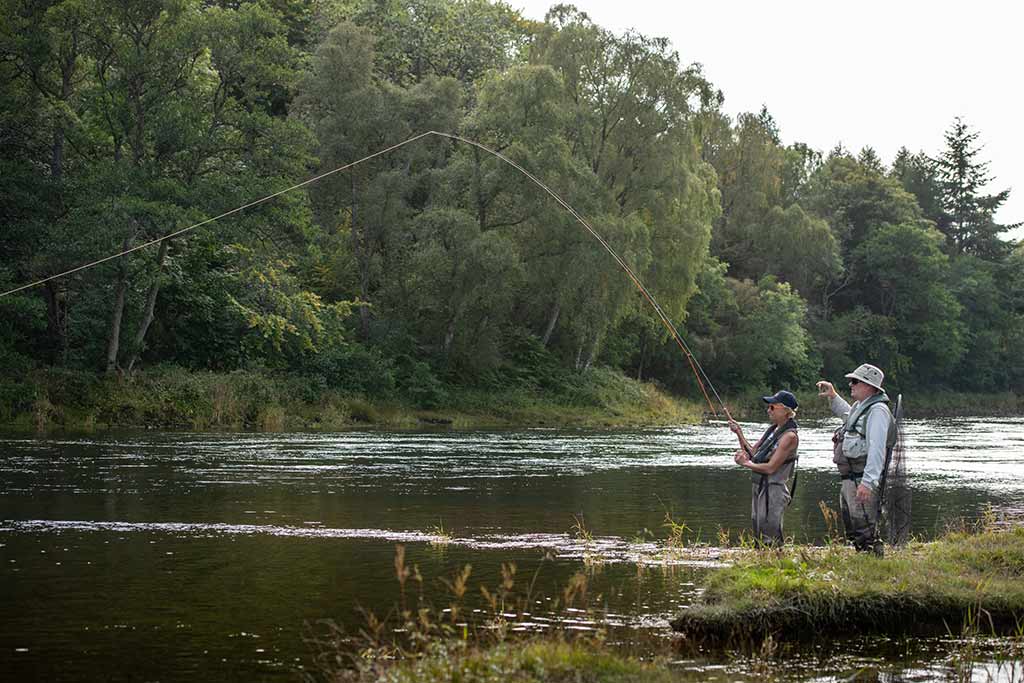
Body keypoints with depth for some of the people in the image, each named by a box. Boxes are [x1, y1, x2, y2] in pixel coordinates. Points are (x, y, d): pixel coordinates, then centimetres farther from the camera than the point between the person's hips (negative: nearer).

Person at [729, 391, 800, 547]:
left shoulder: (789, 436, -16)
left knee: (770, 538, -9)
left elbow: (771, 468, -19)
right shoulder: (772, 429, 12)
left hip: (773, 490, -9)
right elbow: (752, 453, 15)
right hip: (758, 487, 9)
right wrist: (739, 434, 4)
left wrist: (746, 464, -10)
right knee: (758, 533, 14)